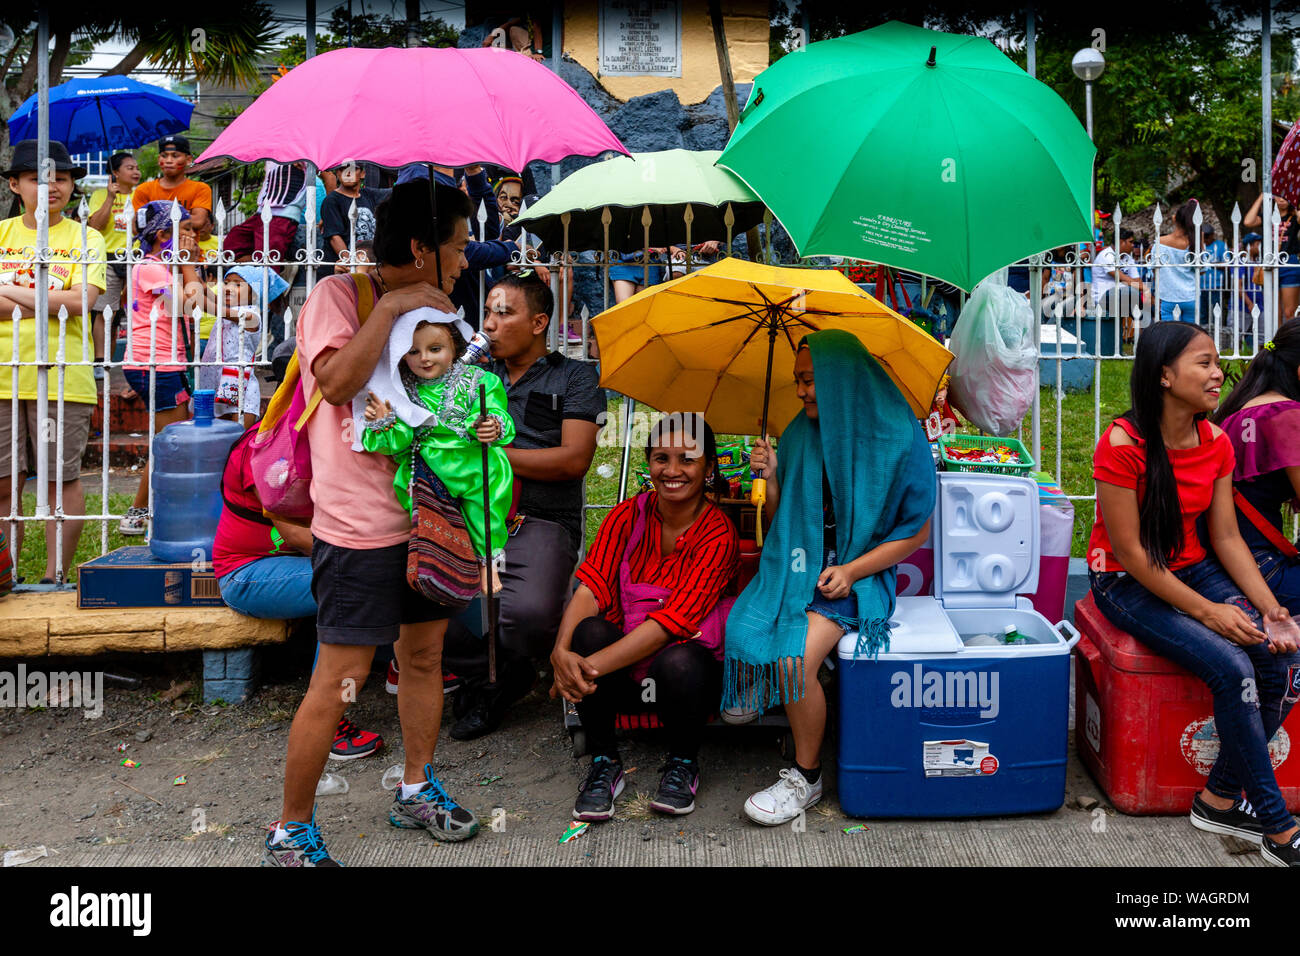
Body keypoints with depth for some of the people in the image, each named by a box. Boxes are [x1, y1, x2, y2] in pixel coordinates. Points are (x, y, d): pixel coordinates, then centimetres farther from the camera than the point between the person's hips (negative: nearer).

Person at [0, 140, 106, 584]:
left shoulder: (85, 239, 5)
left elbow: (81, 300, -10)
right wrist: (49, 302, -12)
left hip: (62, 378, -2)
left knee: (62, 478, 2)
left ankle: (55, 574, 13)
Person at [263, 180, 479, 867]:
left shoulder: (426, 311, 14)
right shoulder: (337, 295, -8)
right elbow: (337, 381, -26)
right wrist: (389, 307, -20)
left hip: (424, 512, 8)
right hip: (360, 525, -8)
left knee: (425, 654, 15)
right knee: (340, 679, -4)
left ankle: (416, 790, 33)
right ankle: (291, 830, 11)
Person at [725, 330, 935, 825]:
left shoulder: (900, 439, -6)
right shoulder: (799, 435, 6)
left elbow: (916, 531, -1)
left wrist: (852, 569, -12)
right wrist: (772, 479, -7)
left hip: (858, 574, -4)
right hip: (794, 563, 4)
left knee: (795, 660, -26)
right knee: (743, 636, -25)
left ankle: (806, 778, -4)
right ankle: (754, 691, 10)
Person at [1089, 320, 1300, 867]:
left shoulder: (1216, 442, 1)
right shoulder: (1123, 443, -20)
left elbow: (1226, 537, 2)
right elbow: (1129, 550, -19)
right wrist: (1207, 611, -19)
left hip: (1193, 570, 7)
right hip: (1127, 582, -6)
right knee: (1232, 666, -25)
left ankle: (1220, 798, 2)